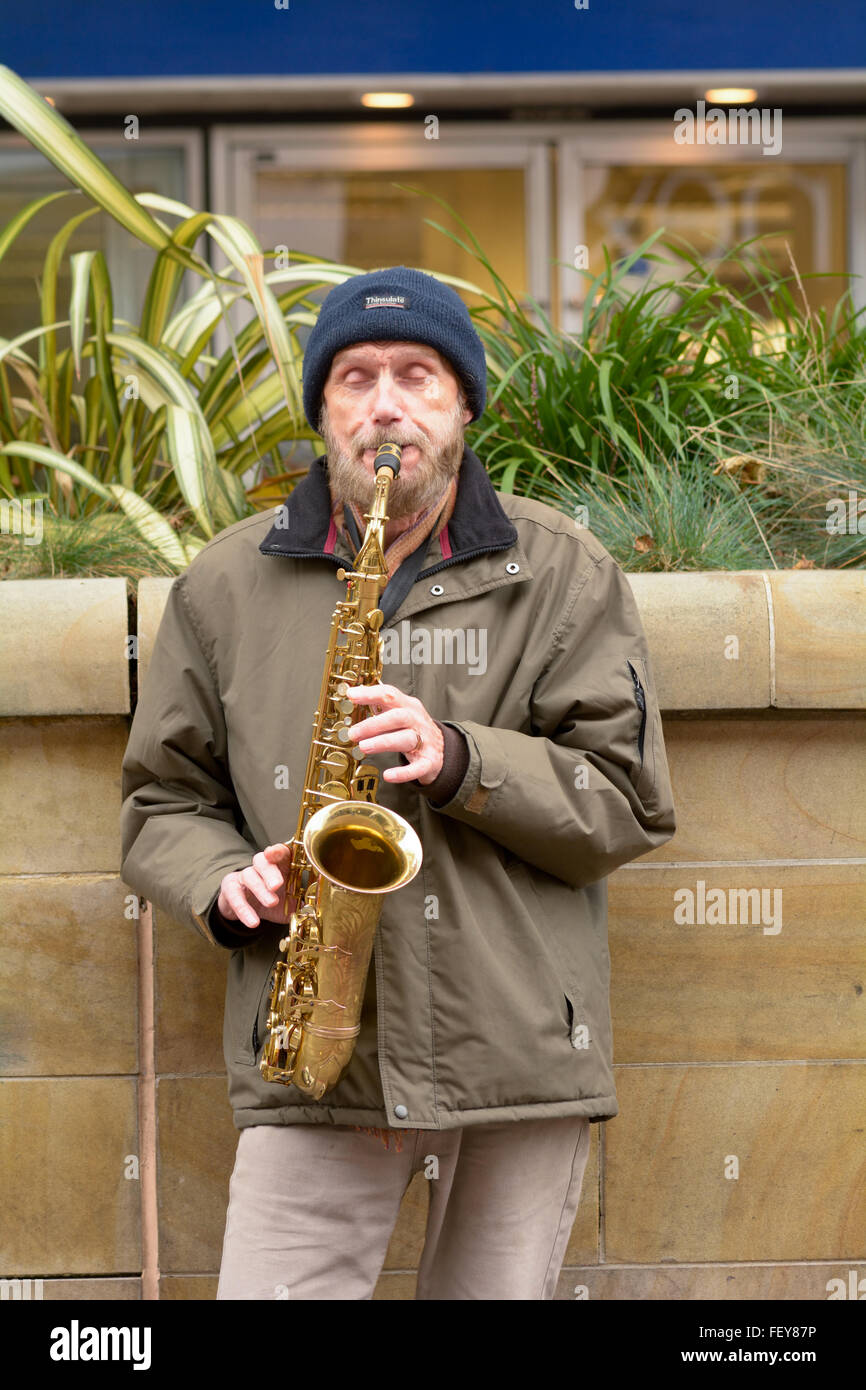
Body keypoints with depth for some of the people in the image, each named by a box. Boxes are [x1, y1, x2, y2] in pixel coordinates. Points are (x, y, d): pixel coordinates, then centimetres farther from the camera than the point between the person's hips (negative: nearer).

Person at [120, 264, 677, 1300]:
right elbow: (161, 802, 14)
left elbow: (630, 801, 1)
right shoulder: (226, 586, 9)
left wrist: (459, 759, -14)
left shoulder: (563, 574, 6)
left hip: (521, 1052, 0)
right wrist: (228, 886, -7)